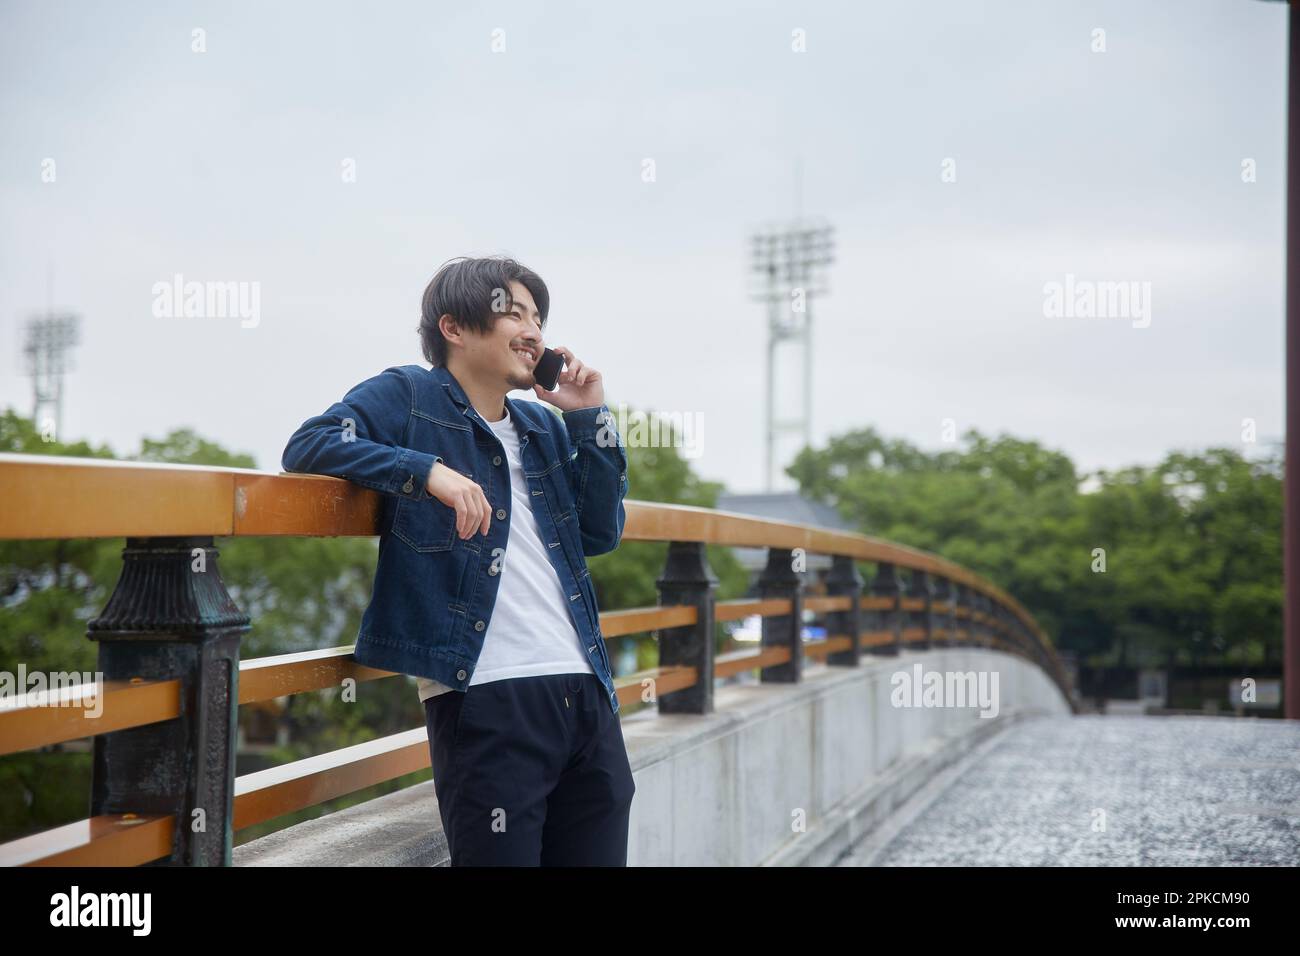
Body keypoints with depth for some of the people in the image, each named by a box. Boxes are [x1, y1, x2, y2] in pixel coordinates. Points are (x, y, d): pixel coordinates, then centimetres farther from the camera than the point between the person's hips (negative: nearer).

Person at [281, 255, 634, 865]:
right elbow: (308, 445, -10)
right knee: (500, 856, -4)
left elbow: (600, 534, 17)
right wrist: (428, 470, -20)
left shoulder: (546, 428, 21)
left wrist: (590, 417, 9)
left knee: (597, 857, 9)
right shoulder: (408, 397, 3)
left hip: (586, 694, 6)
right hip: (487, 699, -6)